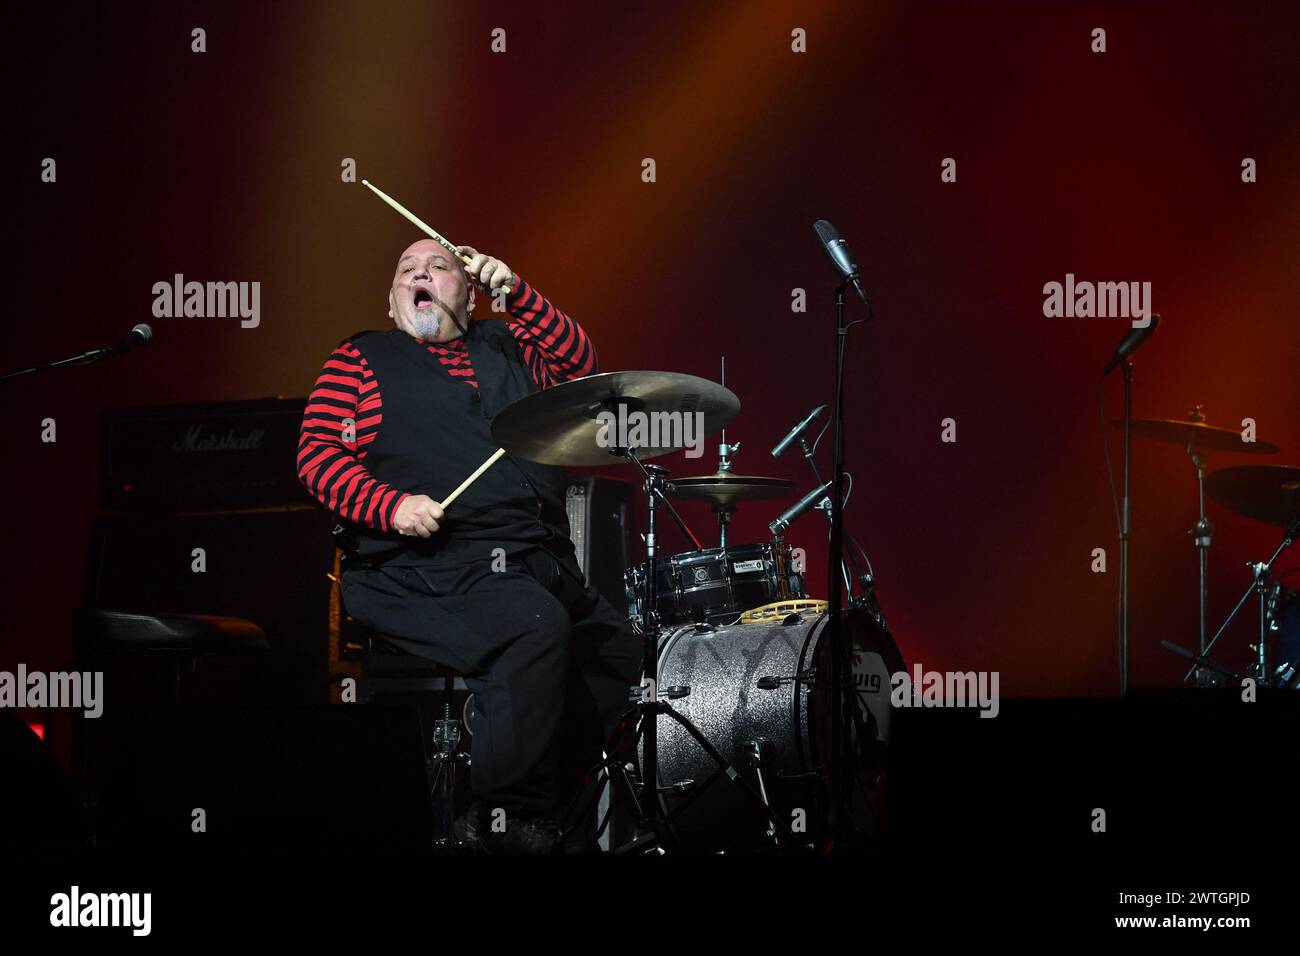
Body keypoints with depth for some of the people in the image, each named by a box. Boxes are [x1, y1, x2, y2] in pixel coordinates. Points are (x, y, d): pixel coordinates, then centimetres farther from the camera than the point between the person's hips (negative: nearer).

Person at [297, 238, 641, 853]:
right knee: (538, 625, -30)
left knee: (617, 652, 0)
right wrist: (391, 506, -17)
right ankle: (502, 821, -19)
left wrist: (516, 293, -5)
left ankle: (533, 808, 10)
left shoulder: (501, 347, 23)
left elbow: (578, 364, 7)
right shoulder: (362, 359, 10)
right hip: (423, 565, -7)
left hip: (537, 561, 7)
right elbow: (317, 454, -1)